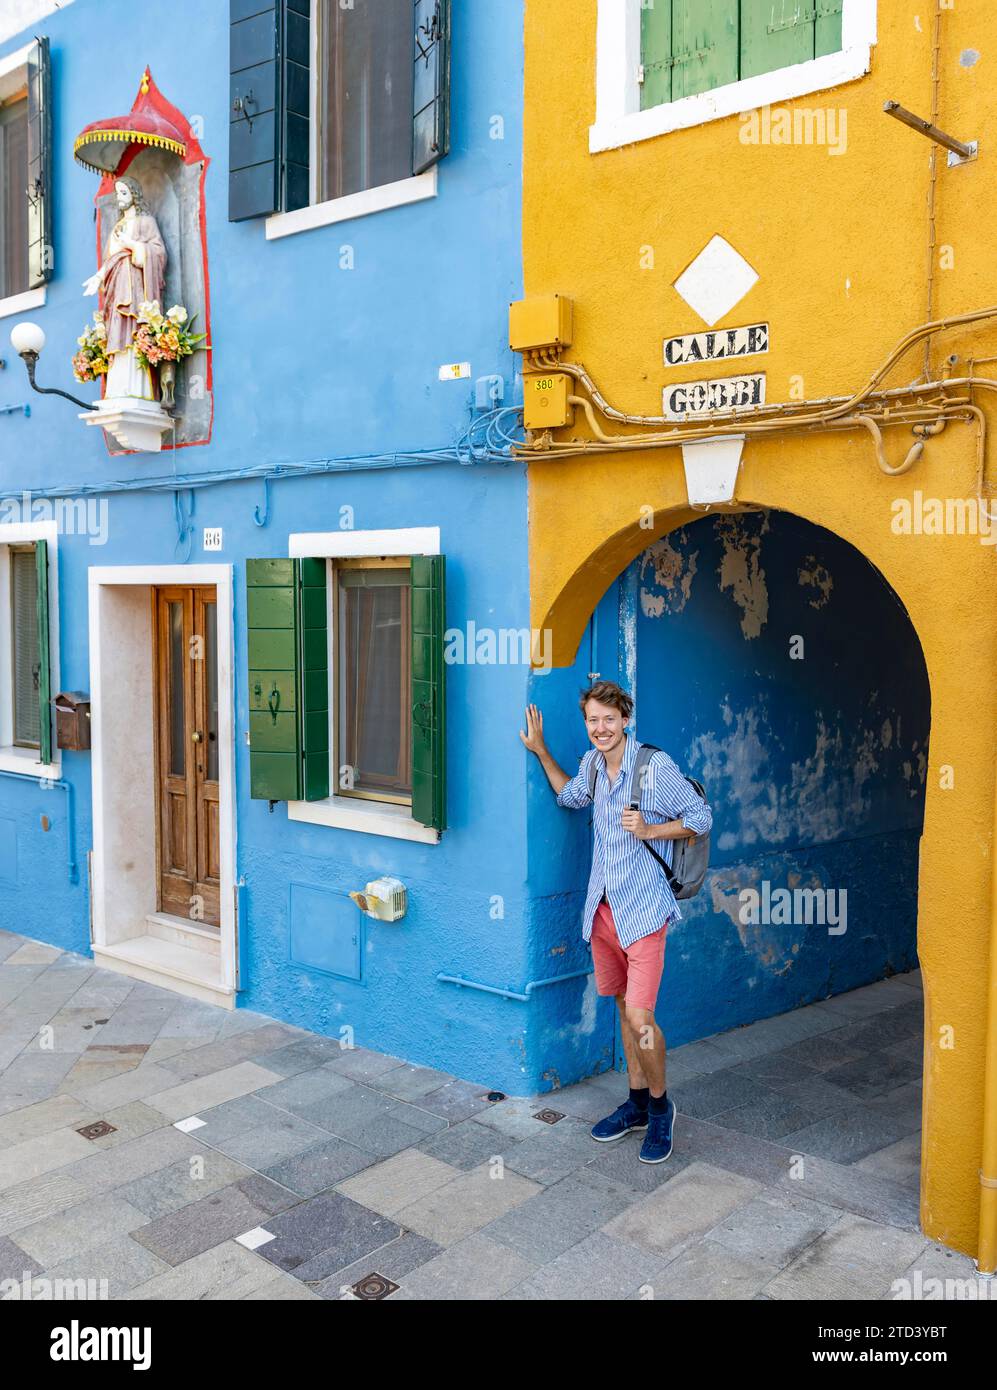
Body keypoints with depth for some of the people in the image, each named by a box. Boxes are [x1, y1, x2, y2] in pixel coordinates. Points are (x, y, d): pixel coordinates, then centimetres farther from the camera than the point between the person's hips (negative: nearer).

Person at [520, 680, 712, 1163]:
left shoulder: (656, 766, -13)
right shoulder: (593, 763, 7)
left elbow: (700, 818, -6)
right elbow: (571, 796, 28)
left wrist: (648, 829, -18)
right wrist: (540, 751, 21)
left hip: (643, 909, -7)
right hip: (603, 906, 7)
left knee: (640, 1017, -12)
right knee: (624, 1007, 17)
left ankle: (661, 1105, 12)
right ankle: (637, 1102, 31)